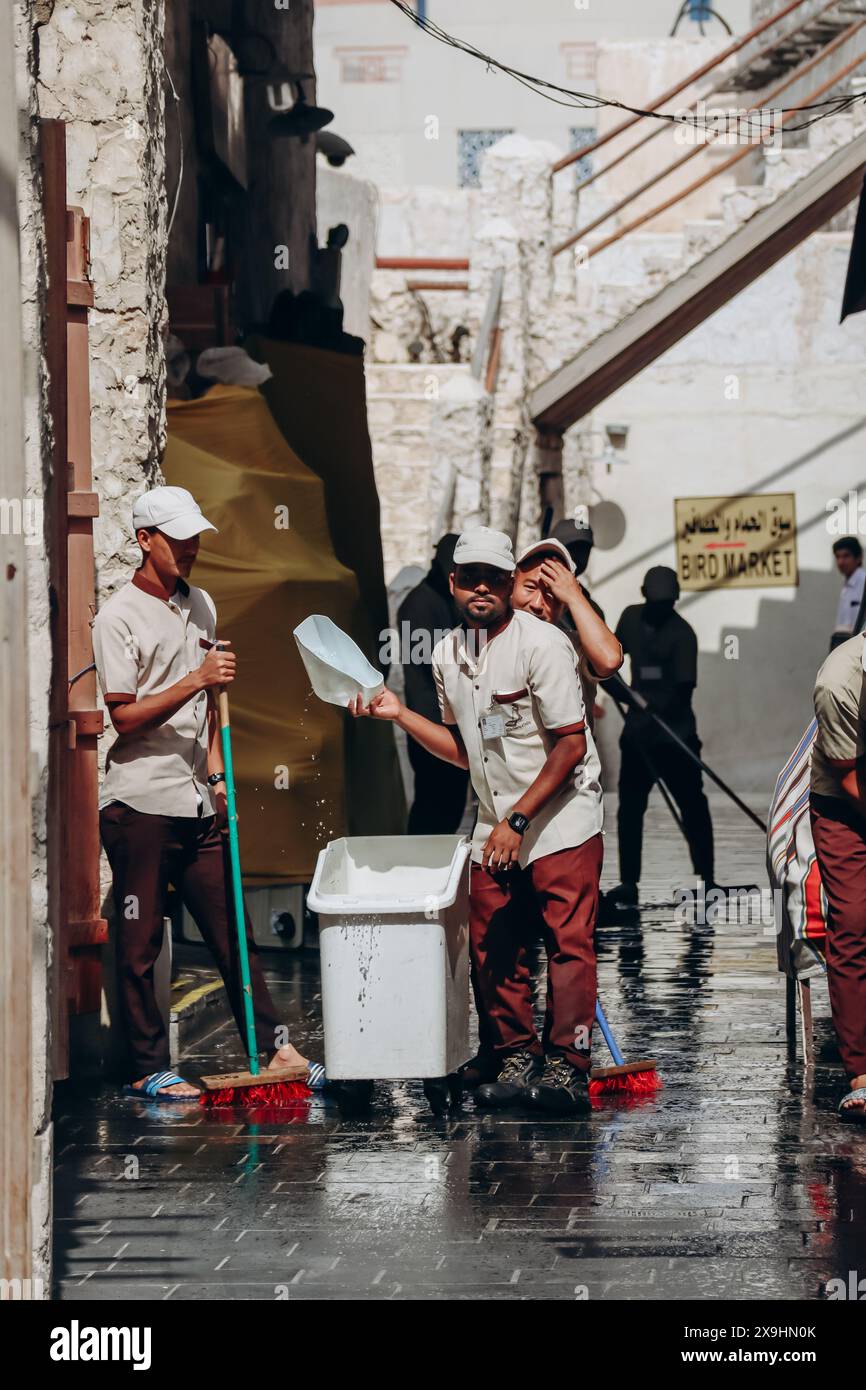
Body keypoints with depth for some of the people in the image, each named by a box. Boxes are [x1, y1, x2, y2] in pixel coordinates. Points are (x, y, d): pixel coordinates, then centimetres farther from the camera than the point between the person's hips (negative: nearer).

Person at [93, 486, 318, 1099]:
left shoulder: (200, 605, 13)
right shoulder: (119, 617, -8)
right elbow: (124, 716, -13)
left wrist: (216, 773, 13)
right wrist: (196, 679, -20)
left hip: (196, 801, 6)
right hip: (140, 802, -6)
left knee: (232, 929, 8)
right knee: (139, 944, 2)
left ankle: (272, 1045, 15)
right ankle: (149, 1068, 9)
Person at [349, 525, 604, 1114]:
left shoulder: (540, 643, -14)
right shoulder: (448, 654, 8)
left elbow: (571, 744, -15)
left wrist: (518, 820, -17)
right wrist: (400, 714, 6)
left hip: (561, 821, -7)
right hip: (497, 827, 7)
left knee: (569, 943, -10)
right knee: (493, 949, 4)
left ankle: (565, 1064, -8)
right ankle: (516, 1059, 14)